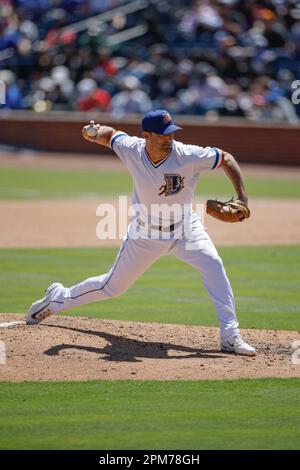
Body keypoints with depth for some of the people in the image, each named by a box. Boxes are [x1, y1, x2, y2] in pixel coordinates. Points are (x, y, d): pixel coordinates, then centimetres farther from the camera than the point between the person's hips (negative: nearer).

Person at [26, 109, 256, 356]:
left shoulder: (188, 155, -26)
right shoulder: (131, 149, -19)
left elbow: (227, 159, -14)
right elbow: (111, 134, 2)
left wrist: (242, 198, -24)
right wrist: (94, 133, -21)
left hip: (185, 228, -1)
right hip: (146, 234, 1)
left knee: (212, 264, -28)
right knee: (112, 286, 13)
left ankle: (230, 336, -23)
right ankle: (58, 298, 41)